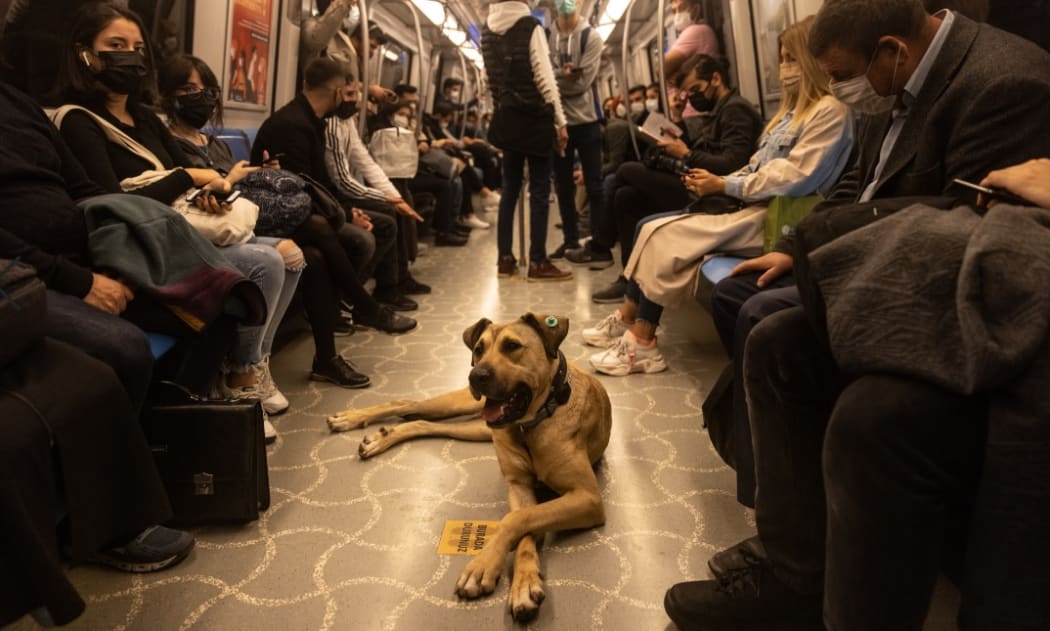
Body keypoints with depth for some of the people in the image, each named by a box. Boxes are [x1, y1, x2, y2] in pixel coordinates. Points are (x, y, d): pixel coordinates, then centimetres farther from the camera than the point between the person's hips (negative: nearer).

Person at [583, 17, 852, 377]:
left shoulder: (830, 112, -9)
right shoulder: (793, 111, 21)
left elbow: (794, 179, -18)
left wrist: (724, 185, -14)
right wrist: (717, 182, -2)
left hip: (773, 216, -10)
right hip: (748, 204, 10)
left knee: (664, 237, -20)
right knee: (649, 226, -3)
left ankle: (641, 345, -13)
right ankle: (628, 319, -1)